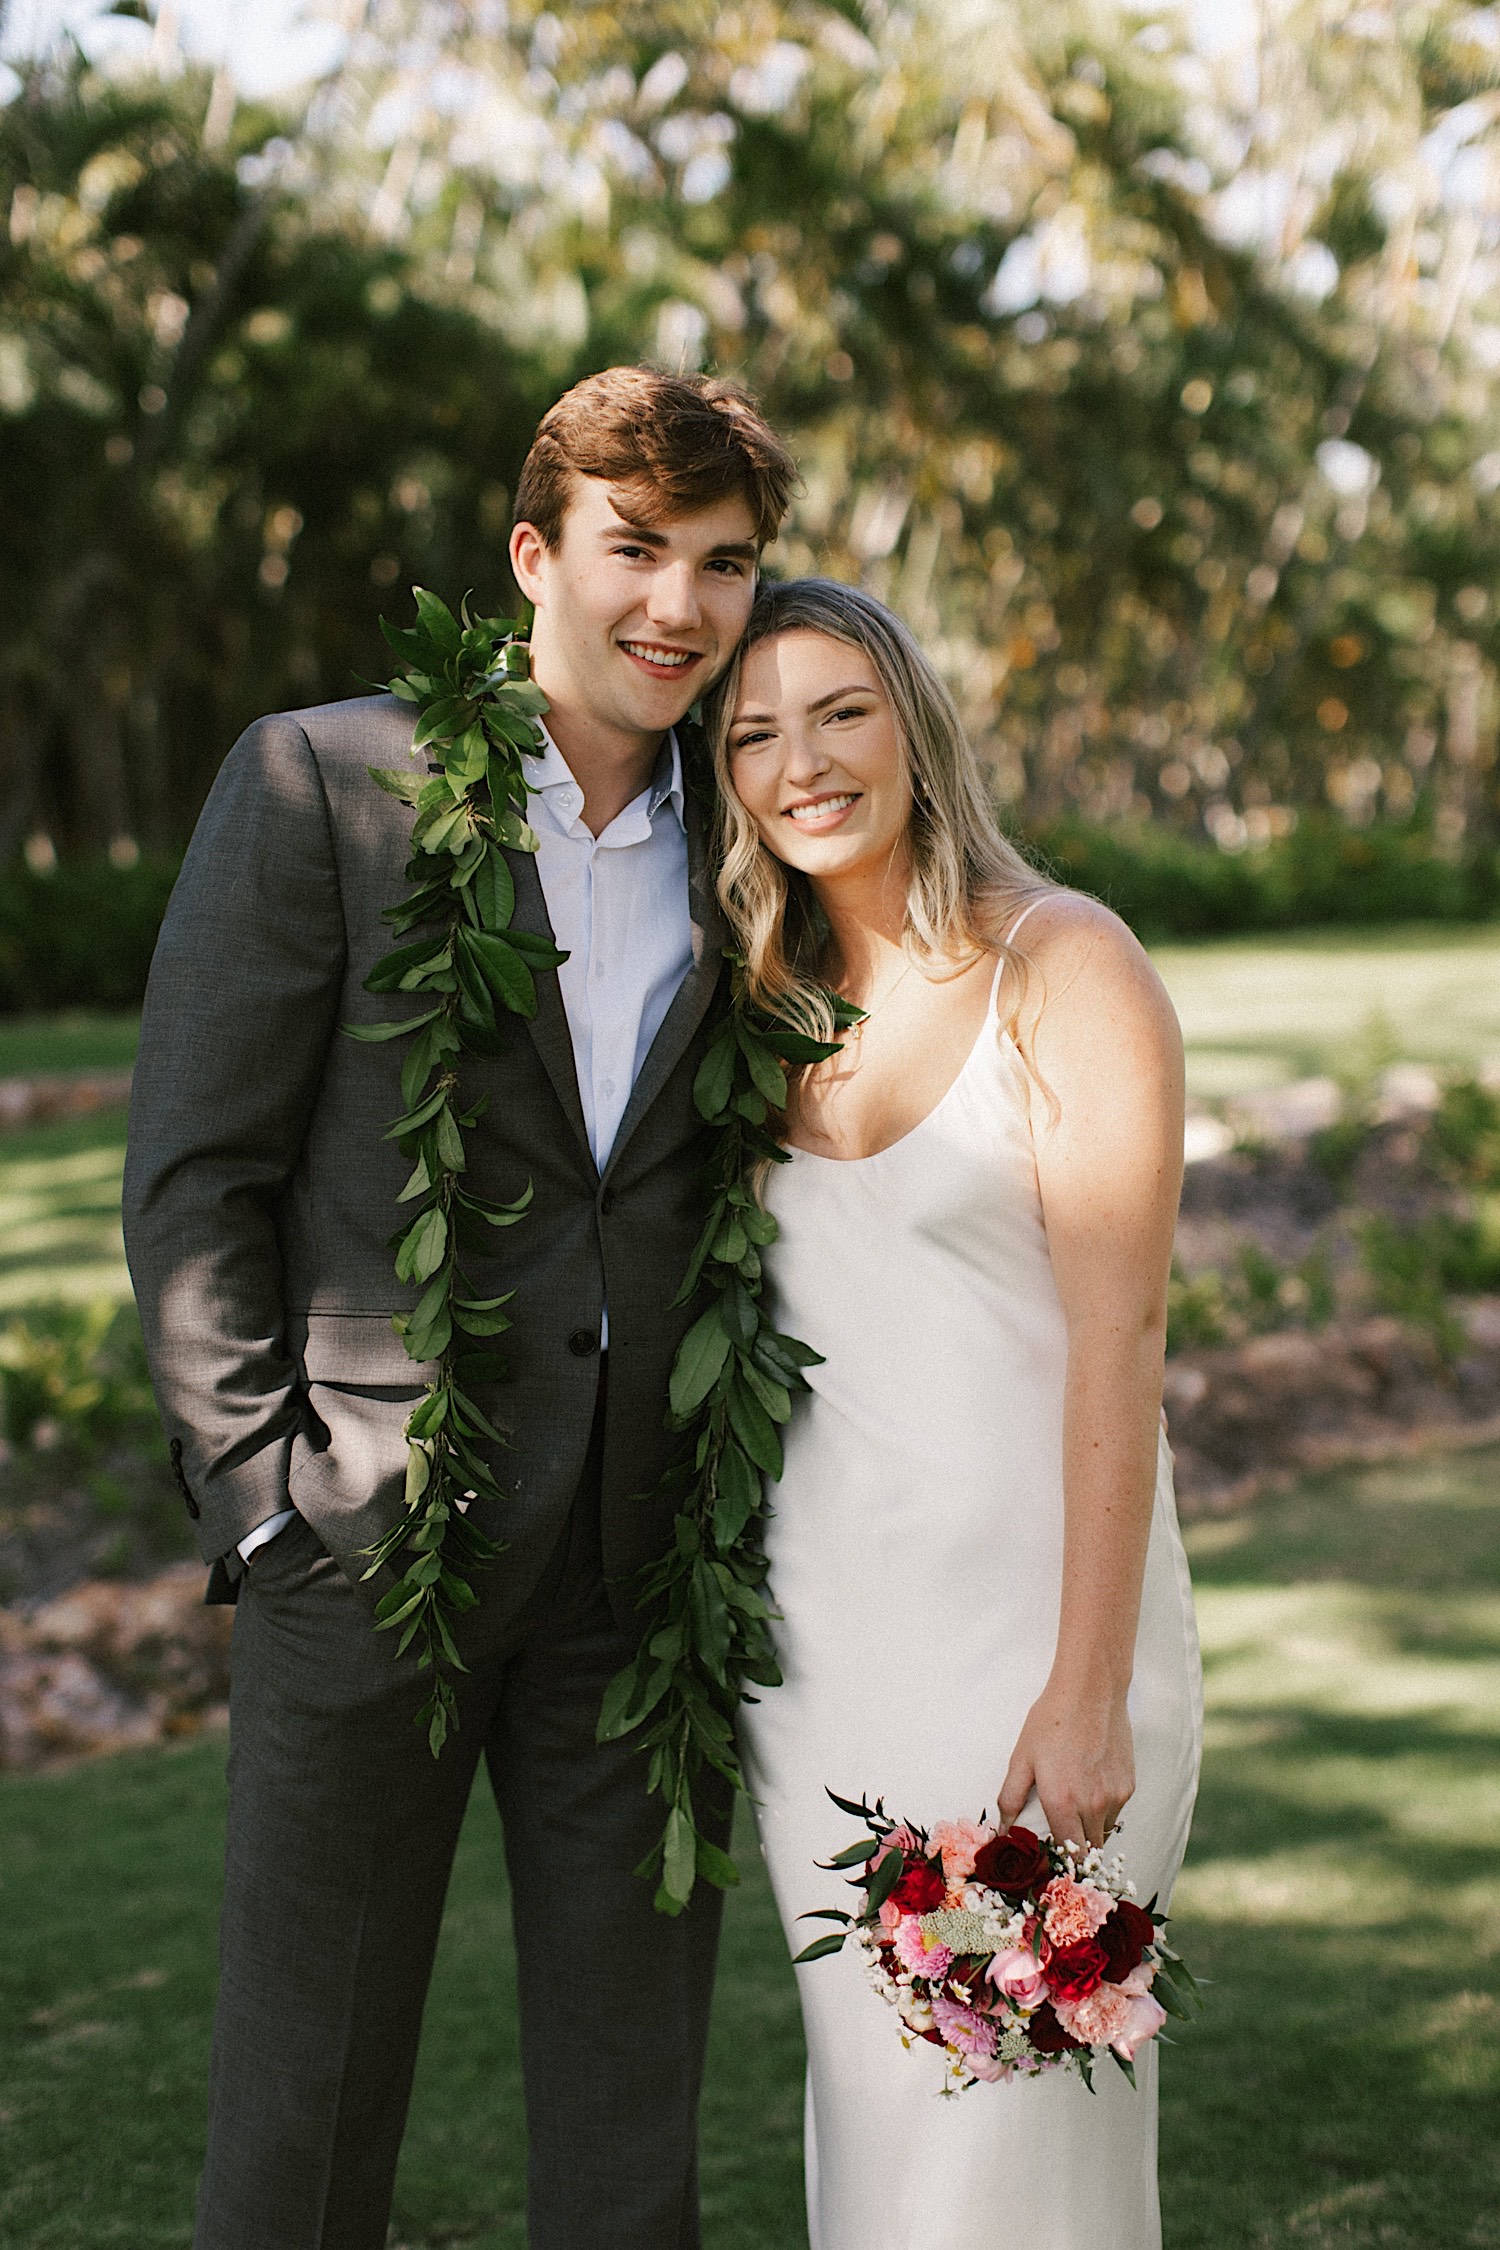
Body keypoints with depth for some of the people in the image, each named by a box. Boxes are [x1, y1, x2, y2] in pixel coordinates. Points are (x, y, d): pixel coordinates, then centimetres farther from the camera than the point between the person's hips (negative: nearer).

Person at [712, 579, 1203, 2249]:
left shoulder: (1063, 967, -10)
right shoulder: (770, 1004, 9)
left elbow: (1120, 1334, -15)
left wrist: (1089, 1692, -19)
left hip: (1024, 1597, -6)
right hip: (819, 1618, 6)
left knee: (1013, 2114, -1)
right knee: (868, 2083, 13)